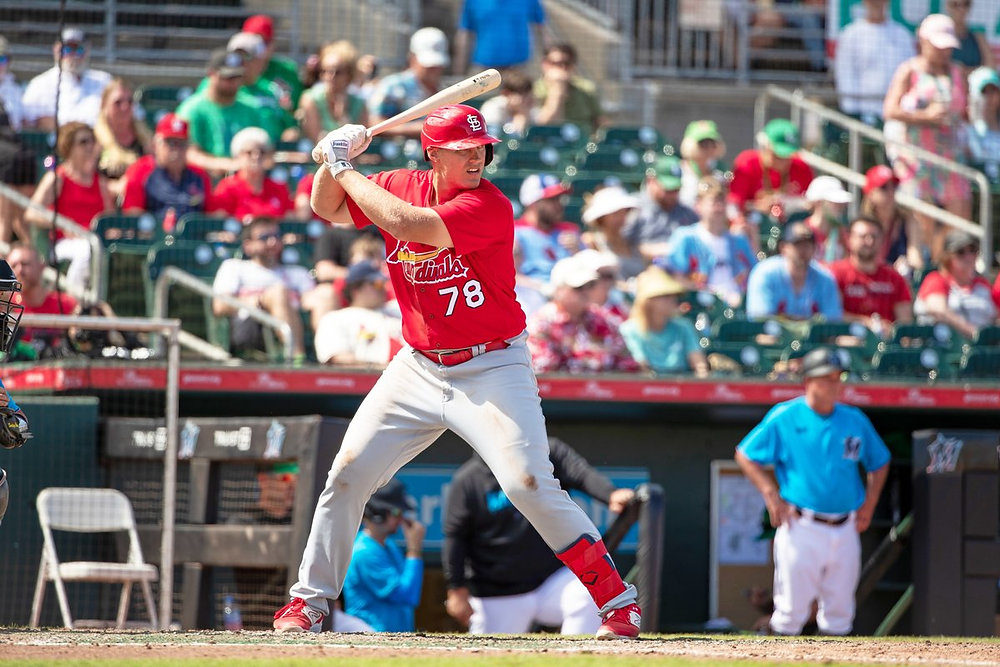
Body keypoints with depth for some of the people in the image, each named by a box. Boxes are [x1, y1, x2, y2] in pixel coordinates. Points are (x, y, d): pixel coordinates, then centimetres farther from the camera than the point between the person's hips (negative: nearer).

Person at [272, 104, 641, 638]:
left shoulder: (489, 206, -19)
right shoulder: (403, 186, 1)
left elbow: (404, 223, -30)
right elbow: (329, 209, 16)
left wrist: (346, 169, -18)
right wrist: (333, 164, -4)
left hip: (492, 369, -5)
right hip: (418, 369, 6)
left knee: (529, 484, -17)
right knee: (347, 474, 2)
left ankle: (617, 599, -7)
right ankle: (308, 600, 16)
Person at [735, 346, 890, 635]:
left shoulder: (855, 421, 9)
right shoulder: (784, 418, -2)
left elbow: (880, 463, 23)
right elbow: (745, 455, 4)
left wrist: (869, 504, 10)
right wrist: (772, 496, -5)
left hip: (845, 531, 4)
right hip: (801, 528, -4)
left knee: (839, 615, 7)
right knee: (792, 610, -7)